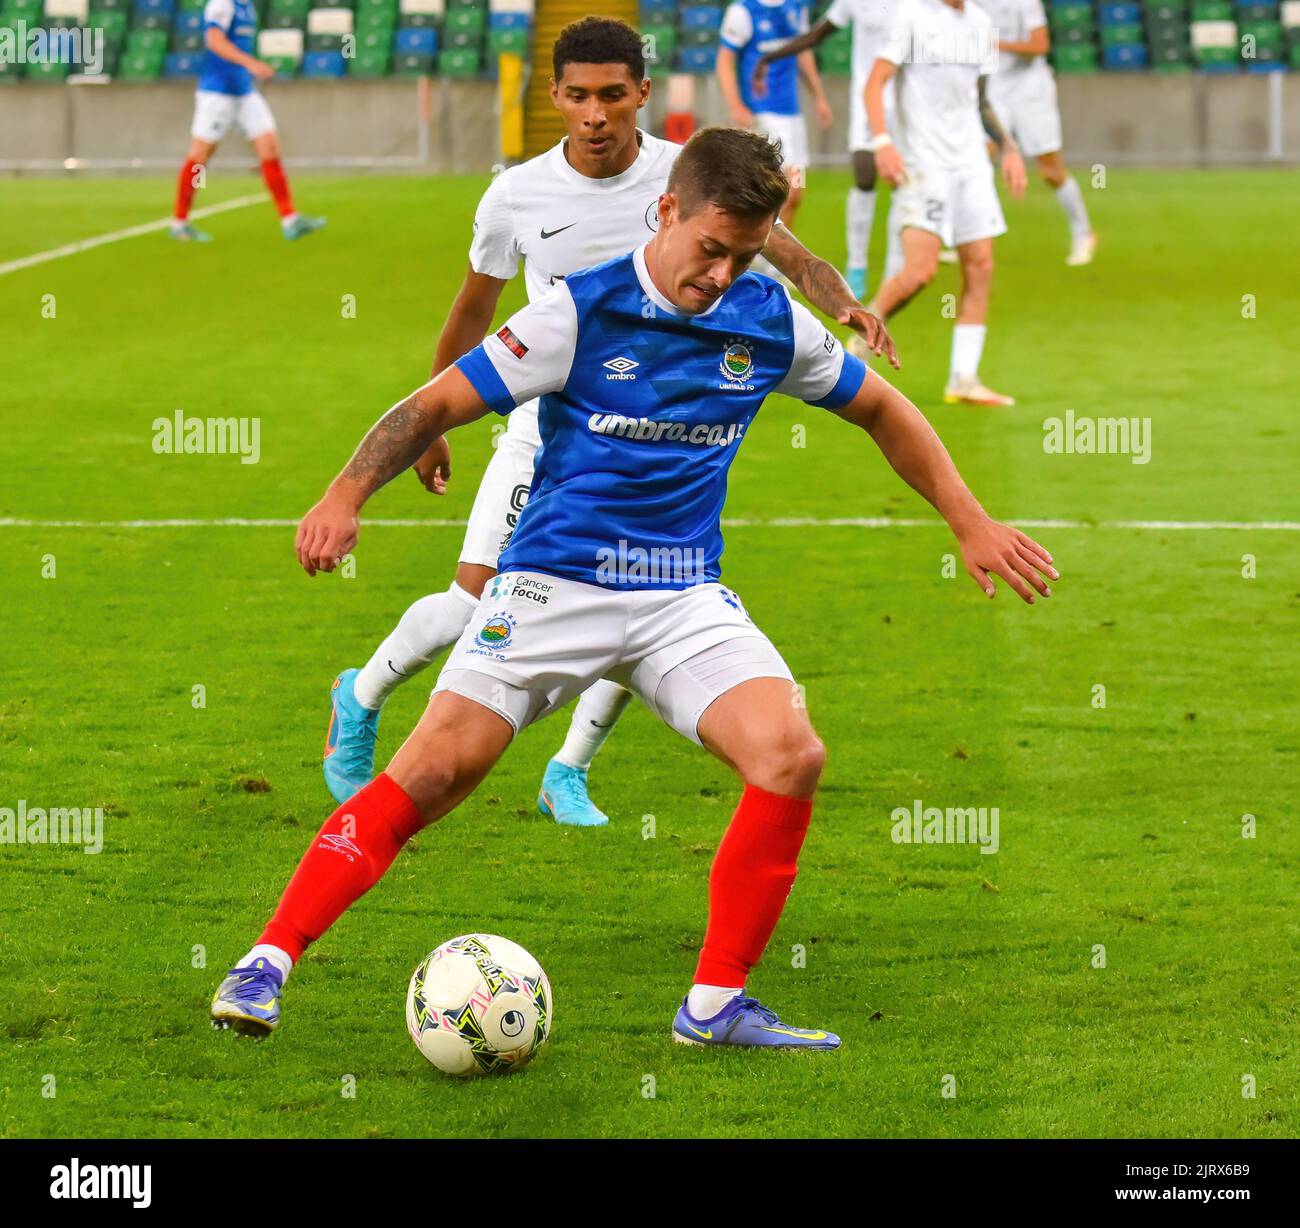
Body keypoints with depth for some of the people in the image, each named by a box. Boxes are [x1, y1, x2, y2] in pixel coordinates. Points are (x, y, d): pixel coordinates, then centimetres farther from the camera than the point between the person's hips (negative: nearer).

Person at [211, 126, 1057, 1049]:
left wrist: (972, 523, 15)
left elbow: (882, 410, 18)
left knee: (791, 757, -19)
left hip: (687, 597, 3)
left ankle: (716, 1006, -8)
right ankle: (267, 963, -4)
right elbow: (440, 403, -9)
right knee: (433, 772, -14)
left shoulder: (772, 323, 2)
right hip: (553, 582, -3)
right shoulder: (580, 312, -10)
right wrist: (346, 497, -24)